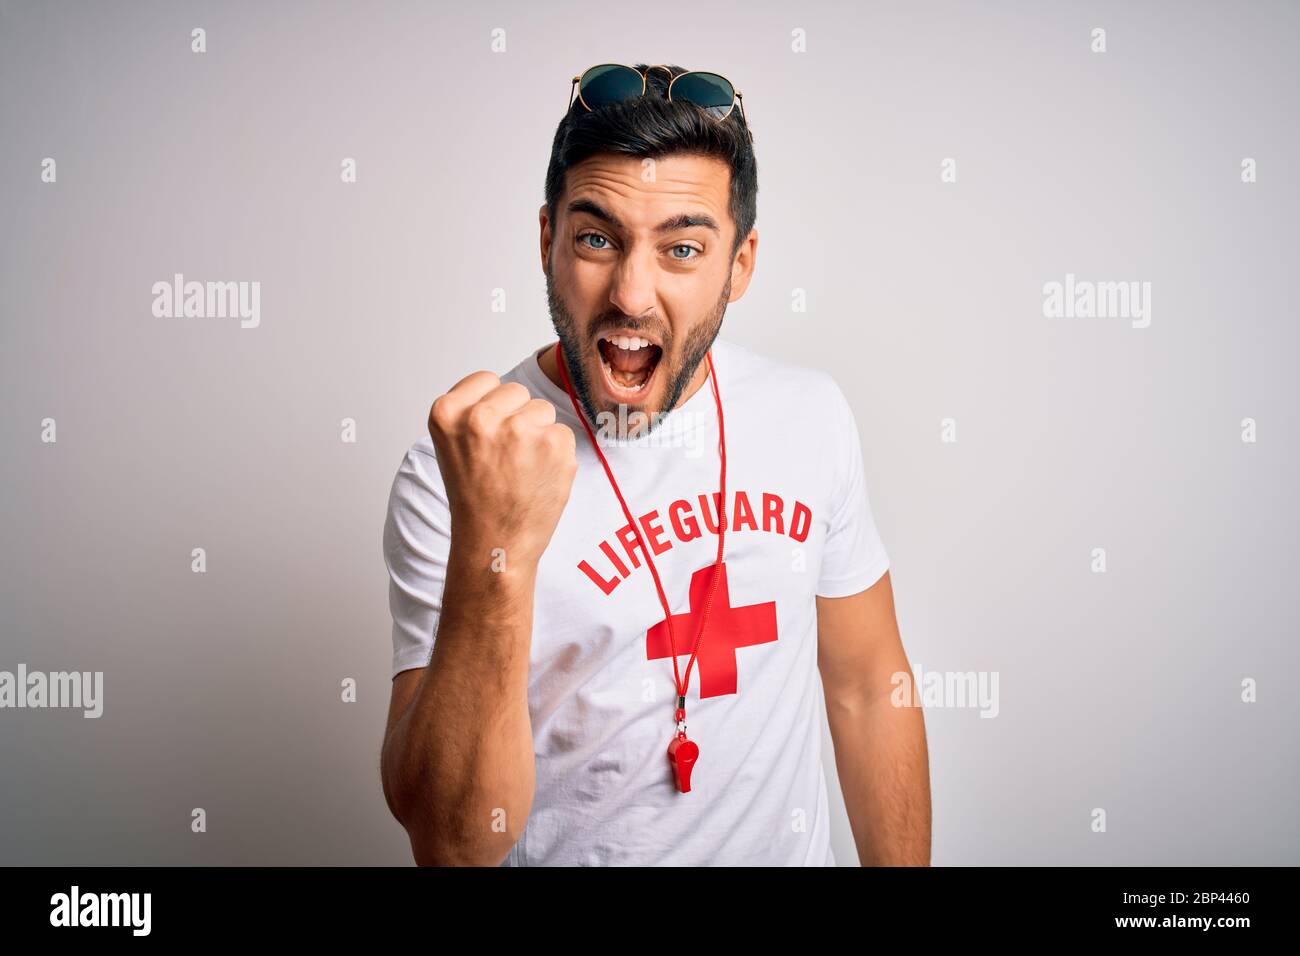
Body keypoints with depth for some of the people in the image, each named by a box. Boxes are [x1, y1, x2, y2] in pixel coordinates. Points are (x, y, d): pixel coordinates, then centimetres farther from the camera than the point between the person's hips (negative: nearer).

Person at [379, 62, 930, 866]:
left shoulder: (814, 415, -9)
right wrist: (493, 551, -39)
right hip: (568, 850, -3)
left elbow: (869, 688, -1)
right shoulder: (453, 473, -22)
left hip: (792, 847, 4)